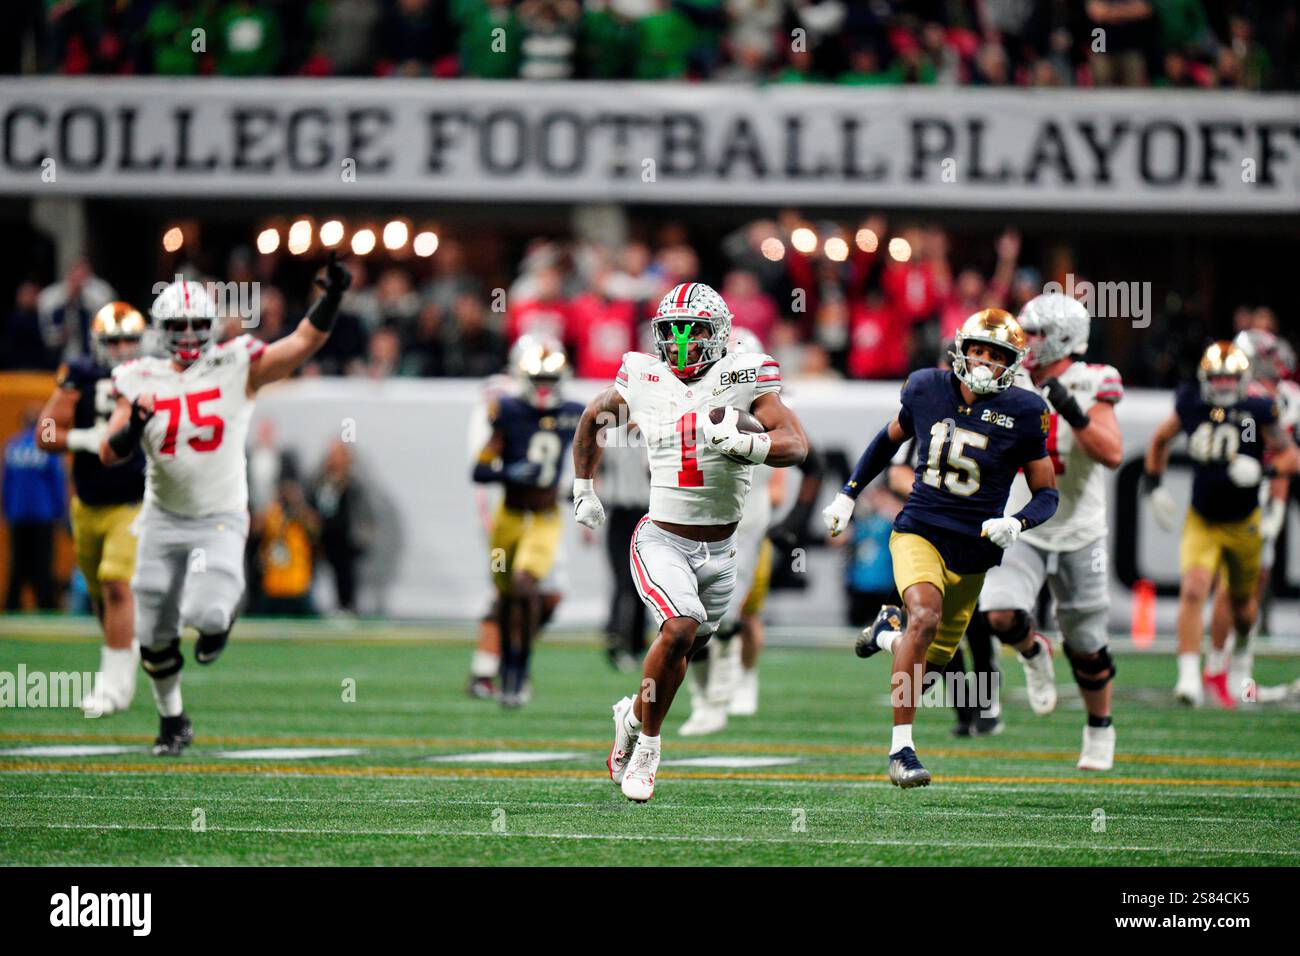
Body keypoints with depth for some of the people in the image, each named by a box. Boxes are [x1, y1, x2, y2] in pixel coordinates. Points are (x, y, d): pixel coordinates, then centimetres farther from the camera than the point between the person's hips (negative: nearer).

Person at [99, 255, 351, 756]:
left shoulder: (237, 368, -6)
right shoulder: (141, 381, -1)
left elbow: (303, 343, -16)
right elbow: (109, 454, -3)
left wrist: (331, 299, -30)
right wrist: (133, 427, -24)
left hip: (220, 520, -3)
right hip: (164, 520, 3)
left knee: (205, 614, -24)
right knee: (155, 636, 7)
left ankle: (222, 610, 15)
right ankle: (172, 720, 31)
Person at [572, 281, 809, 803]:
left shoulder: (741, 379, -9)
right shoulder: (644, 381, -2)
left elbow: (796, 444, -20)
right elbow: (594, 418, 19)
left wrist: (735, 442, -36)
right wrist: (583, 489, 21)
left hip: (718, 551, 2)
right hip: (661, 540, -2)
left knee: (679, 656, 14)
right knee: (680, 628, -25)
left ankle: (634, 715, 45)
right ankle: (646, 745, -9)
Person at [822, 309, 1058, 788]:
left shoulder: (1023, 414, -8)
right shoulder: (927, 390, -3)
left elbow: (1047, 494, 1)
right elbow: (890, 439, 18)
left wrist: (1016, 524, -19)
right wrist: (848, 494, 17)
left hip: (974, 550, 1)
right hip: (919, 533, -1)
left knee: (929, 663, 8)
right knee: (925, 615, -30)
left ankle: (889, 630, 46)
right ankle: (901, 750, -27)